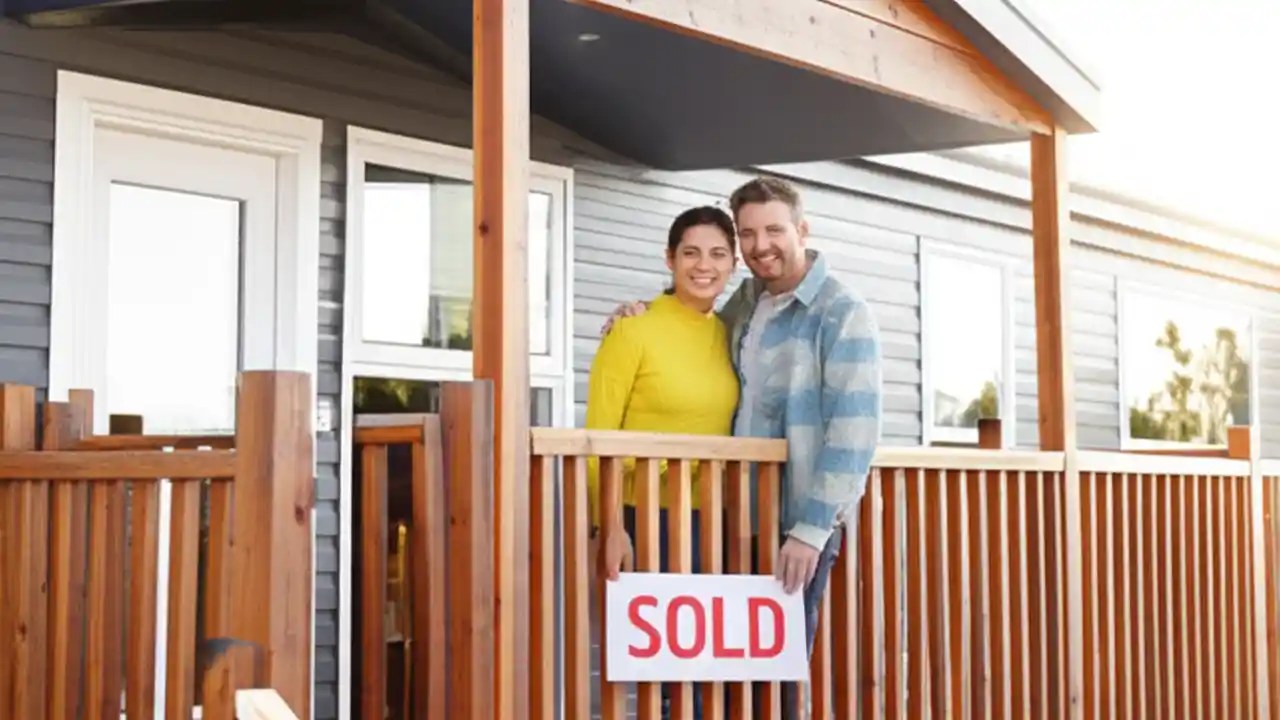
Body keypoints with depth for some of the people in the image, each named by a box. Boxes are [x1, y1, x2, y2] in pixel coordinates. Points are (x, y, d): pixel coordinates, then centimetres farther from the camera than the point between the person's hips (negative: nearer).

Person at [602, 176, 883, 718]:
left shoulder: (842, 313, -9)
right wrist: (642, 317, 7)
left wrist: (811, 530, -21)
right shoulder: (744, 304, 11)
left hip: (798, 525, -6)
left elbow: (854, 430, -17)